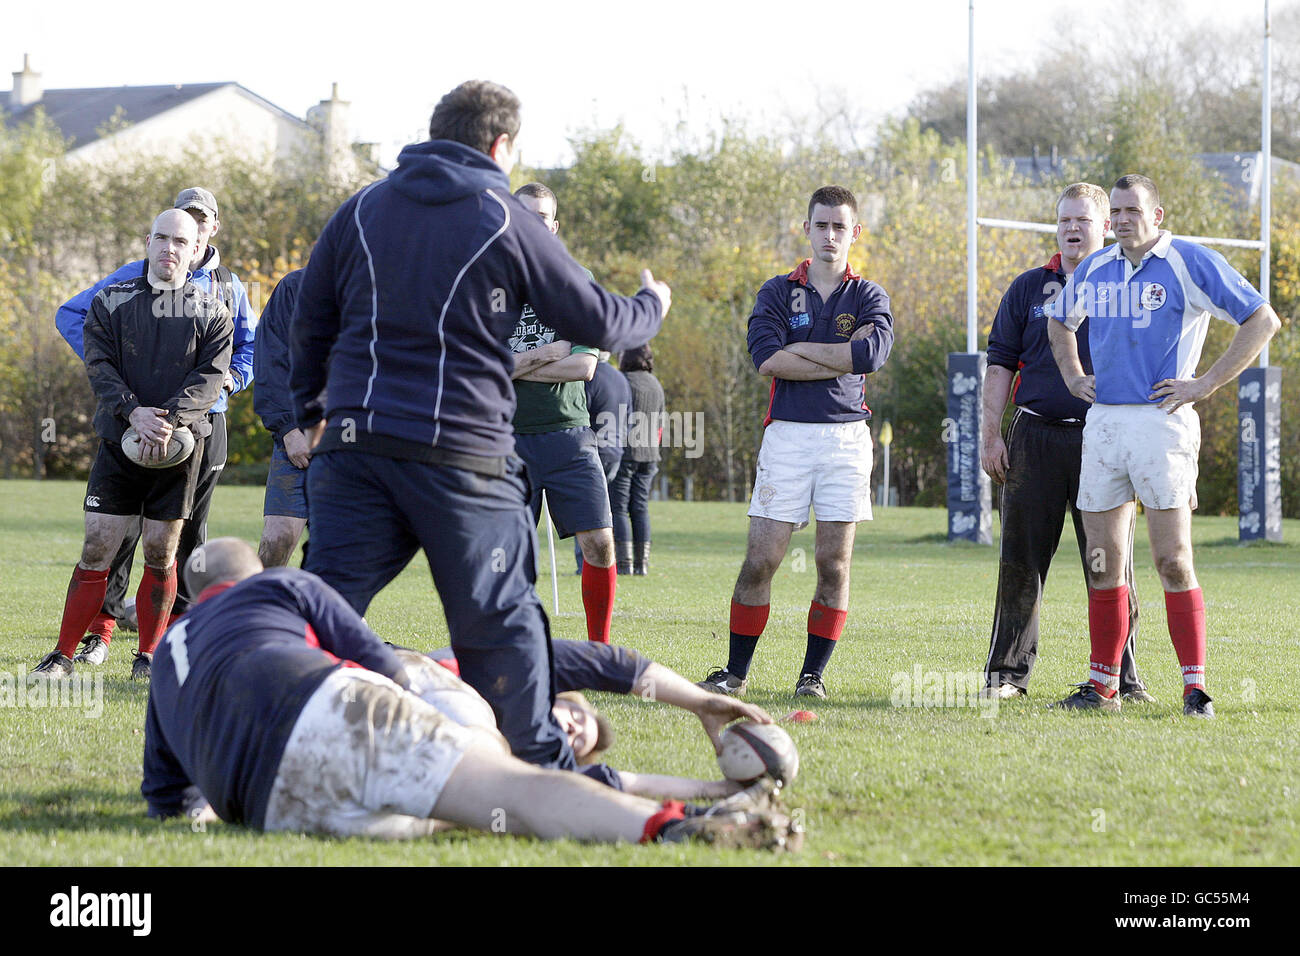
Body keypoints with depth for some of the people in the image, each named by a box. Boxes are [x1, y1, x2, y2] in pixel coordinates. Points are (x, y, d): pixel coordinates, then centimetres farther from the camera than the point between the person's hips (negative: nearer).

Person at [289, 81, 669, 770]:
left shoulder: (361, 210, 12)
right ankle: (541, 763, 14)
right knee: (501, 615, 7)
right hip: (462, 452, -3)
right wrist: (652, 306, 28)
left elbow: (309, 325, 18)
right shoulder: (507, 222, 1)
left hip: (354, 440, 3)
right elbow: (595, 322, 6)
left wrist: (309, 413, 32)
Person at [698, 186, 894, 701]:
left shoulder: (869, 297, 9)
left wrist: (799, 349, -8)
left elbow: (873, 352, -12)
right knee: (760, 560, -4)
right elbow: (766, 358, -10)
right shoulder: (779, 292, 8)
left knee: (834, 564, -1)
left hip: (846, 436, 1)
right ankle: (736, 672, 4)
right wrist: (842, 358, -10)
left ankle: (813, 674, 9)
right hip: (788, 434, -1)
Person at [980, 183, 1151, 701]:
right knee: (1021, 561, 3)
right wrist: (990, 436, 3)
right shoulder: (1029, 288, 11)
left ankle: (1120, 675, 5)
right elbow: (999, 365, 11)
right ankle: (1007, 672, 11)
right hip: (1034, 437, 1)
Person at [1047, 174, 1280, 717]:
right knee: (1102, 564, 6)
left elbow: (1262, 320, -6)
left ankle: (1195, 689, -7)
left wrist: (1208, 384, -8)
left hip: (1161, 422, -5)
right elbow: (1060, 320, 35)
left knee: (1173, 562, -9)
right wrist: (1072, 377, 20)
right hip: (1102, 422, 6)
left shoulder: (1190, 263, -4)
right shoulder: (1094, 270, 14)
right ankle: (1102, 686, 13)